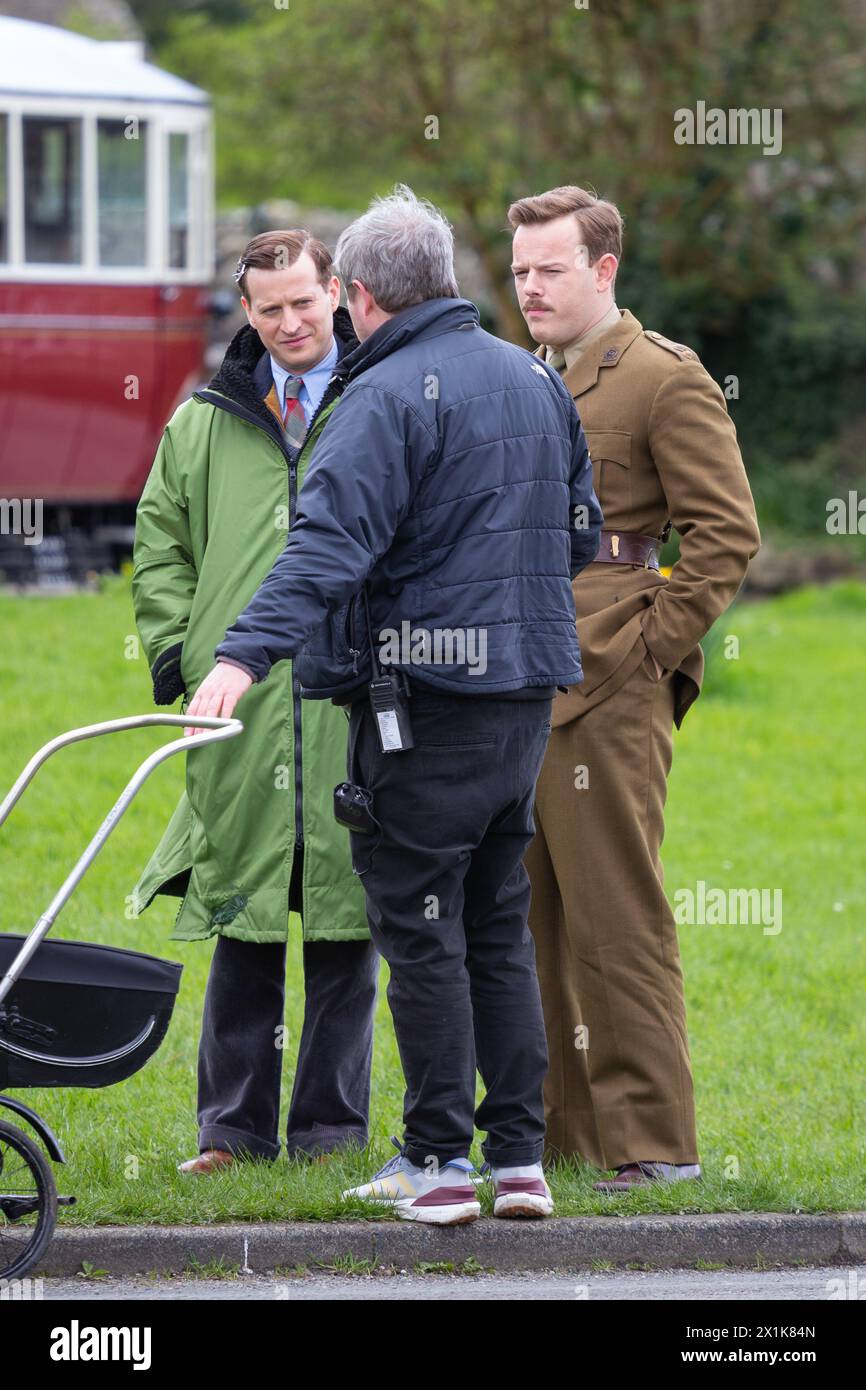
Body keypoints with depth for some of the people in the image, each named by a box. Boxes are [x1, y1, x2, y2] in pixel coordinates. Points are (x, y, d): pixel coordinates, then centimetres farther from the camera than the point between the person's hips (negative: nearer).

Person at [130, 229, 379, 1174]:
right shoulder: (204, 425, 13)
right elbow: (160, 539, 19)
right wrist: (173, 649, 7)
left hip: (357, 714, -2)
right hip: (238, 714, 2)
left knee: (345, 924, 2)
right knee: (242, 927, 3)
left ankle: (332, 1127, 9)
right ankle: (234, 1127, 9)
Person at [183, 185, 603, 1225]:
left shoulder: (388, 396, -13)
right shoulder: (536, 380, 13)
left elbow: (330, 542, -25)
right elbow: (579, 531, 22)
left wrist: (246, 652, -32)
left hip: (423, 695, -7)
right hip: (527, 685, 7)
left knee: (419, 930, -1)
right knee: (499, 926, 13)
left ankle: (441, 1159, -1)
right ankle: (520, 1157, 11)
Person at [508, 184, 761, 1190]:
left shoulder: (665, 381, -5)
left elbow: (727, 532, -10)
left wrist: (654, 645, -12)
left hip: (607, 693, -8)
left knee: (617, 924, -8)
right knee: (534, 922, 9)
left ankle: (651, 1142, -5)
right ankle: (559, 1129, 16)